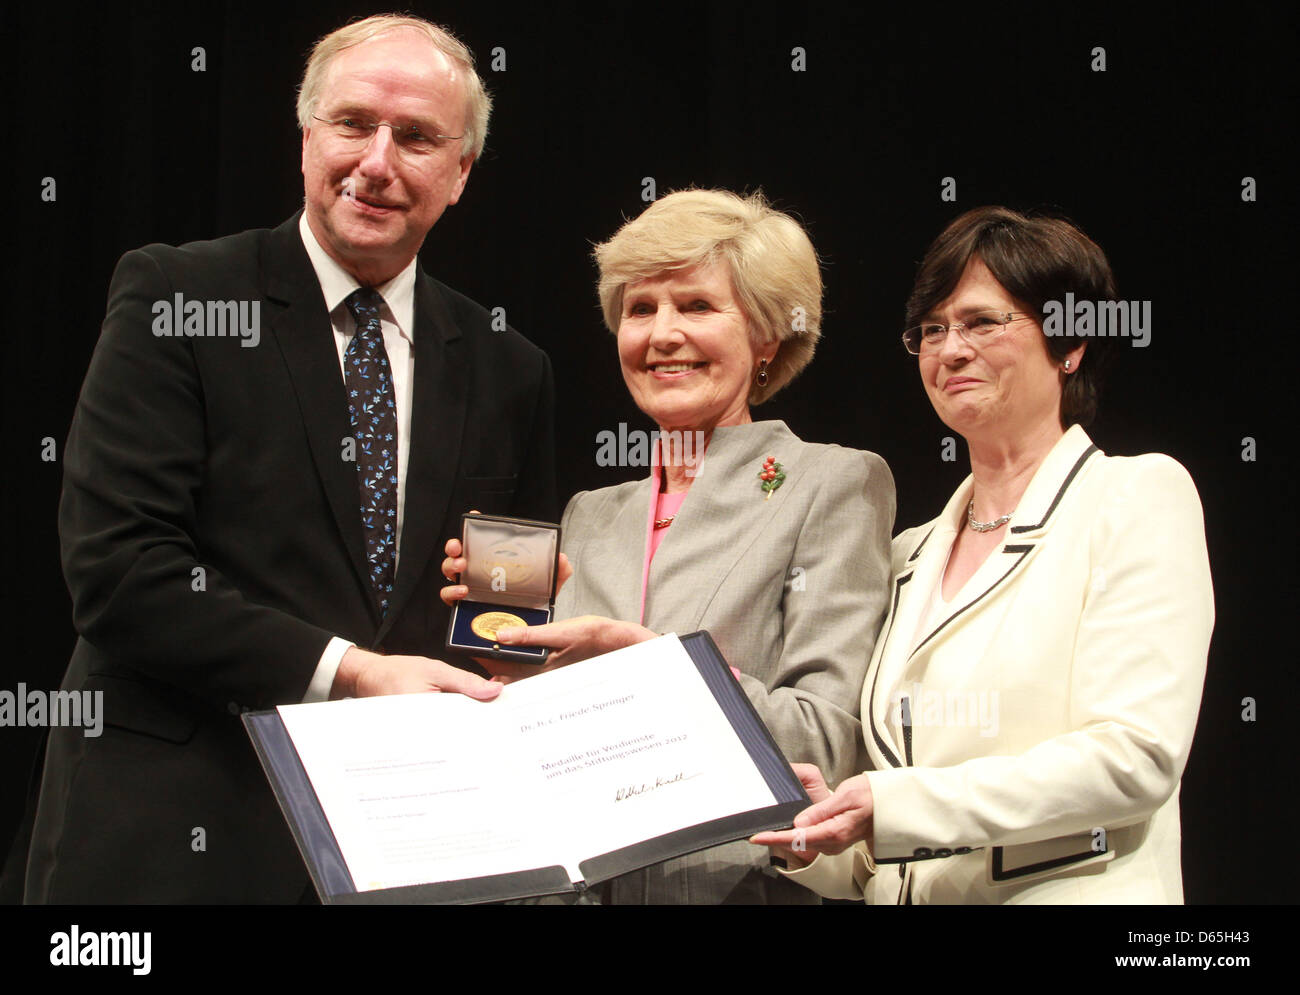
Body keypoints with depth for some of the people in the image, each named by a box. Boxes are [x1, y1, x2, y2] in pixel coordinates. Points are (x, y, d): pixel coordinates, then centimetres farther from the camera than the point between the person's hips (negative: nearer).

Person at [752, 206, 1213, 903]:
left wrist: (898, 806, -13)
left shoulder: (1141, 497, 3)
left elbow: (1135, 756, -9)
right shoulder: (912, 555, 18)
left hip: (1067, 890, -4)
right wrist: (823, 837, -3)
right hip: (903, 891, 4)